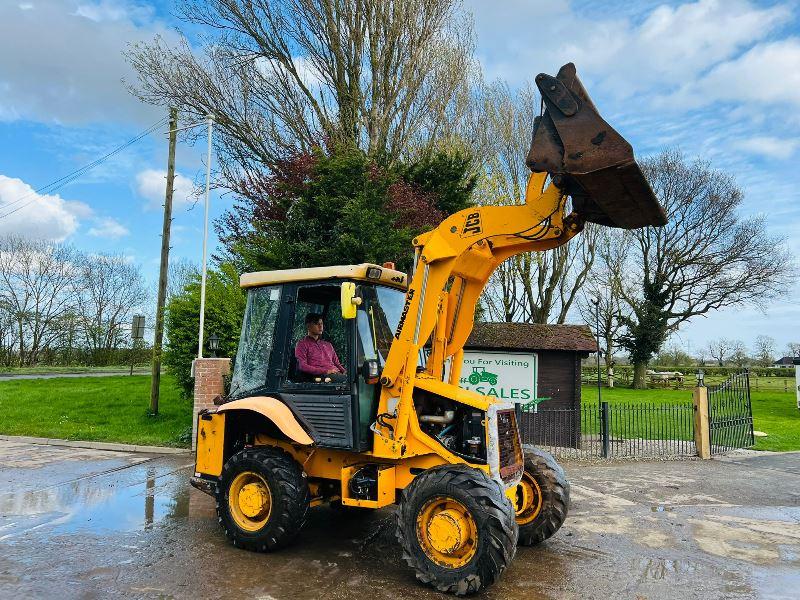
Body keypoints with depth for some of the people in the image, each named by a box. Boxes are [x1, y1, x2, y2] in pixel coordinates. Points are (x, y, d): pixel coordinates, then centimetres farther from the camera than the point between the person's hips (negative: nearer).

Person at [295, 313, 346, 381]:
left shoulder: (328, 344, 31)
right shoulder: (302, 344, 11)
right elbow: (302, 367, -3)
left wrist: (345, 372, 4)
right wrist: (325, 371, -12)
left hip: (337, 374, 6)